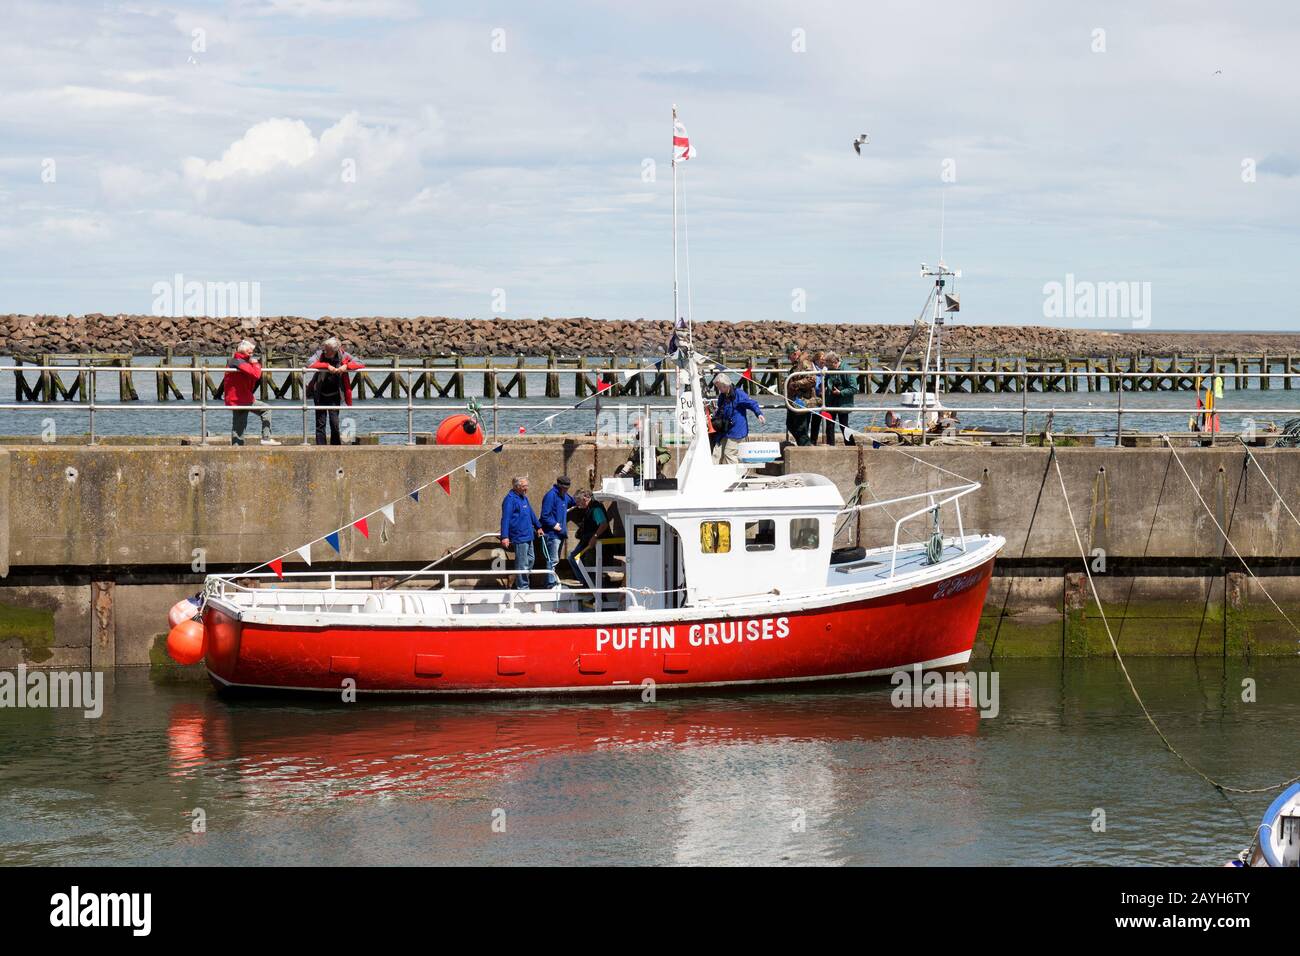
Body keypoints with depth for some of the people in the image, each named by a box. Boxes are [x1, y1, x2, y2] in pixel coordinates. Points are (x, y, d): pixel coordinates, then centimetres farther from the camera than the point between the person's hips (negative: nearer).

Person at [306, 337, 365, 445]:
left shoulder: (343, 356, -7)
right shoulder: (320, 354, -10)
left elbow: (361, 365, -8)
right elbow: (310, 364, -27)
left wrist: (346, 366, -24)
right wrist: (327, 366, -31)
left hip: (334, 395, 0)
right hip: (320, 395, 0)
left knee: (334, 423, -4)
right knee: (320, 423, 0)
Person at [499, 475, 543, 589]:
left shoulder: (524, 498, 14)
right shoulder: (510, 499, -15)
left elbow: (531, 513, 27)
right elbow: (505, 518, -20)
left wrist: (538, 527, 33)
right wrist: (505, 537, -26)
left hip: (528, 536, 10)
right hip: (519, 537, -10)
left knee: (531, 559, 17)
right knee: (522, 564, -5)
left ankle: (524, 583, 29)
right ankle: (522, 587, 2)